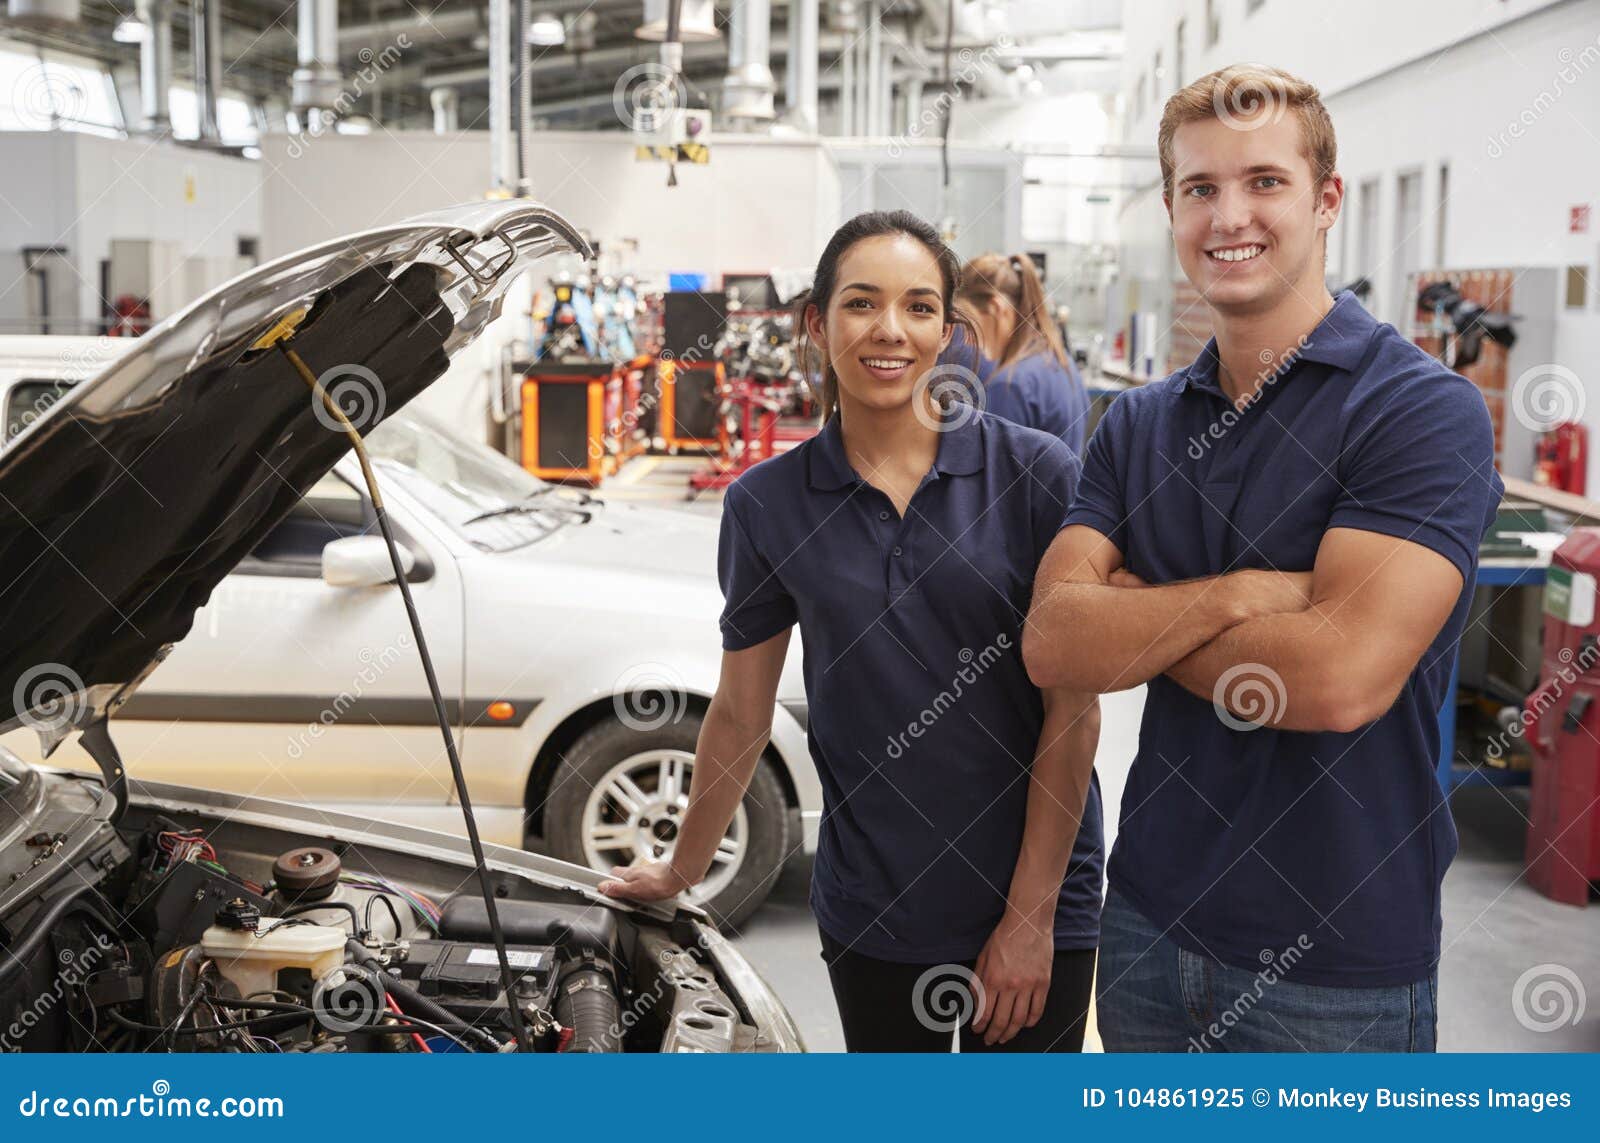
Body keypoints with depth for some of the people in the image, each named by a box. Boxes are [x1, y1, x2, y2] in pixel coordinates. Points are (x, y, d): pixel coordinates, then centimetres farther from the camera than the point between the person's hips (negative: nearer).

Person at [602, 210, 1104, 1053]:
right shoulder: (769, 504, -1)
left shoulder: (1038, 476, -8)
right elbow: (740, 716, 9)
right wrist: (678, 874, 16)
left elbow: (1073, 710, -8)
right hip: (873, 910, 2)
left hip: (1038, 900, -1)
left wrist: (1033, 913, -10)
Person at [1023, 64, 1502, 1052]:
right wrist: (1238, 595, -22)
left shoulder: (1424, 408, -13)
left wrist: (1138, 624, -11)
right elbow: (1052, 644, -7)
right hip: (1152, 915, 5)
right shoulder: (1137, 426, 5)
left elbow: (1341, 676, -25)